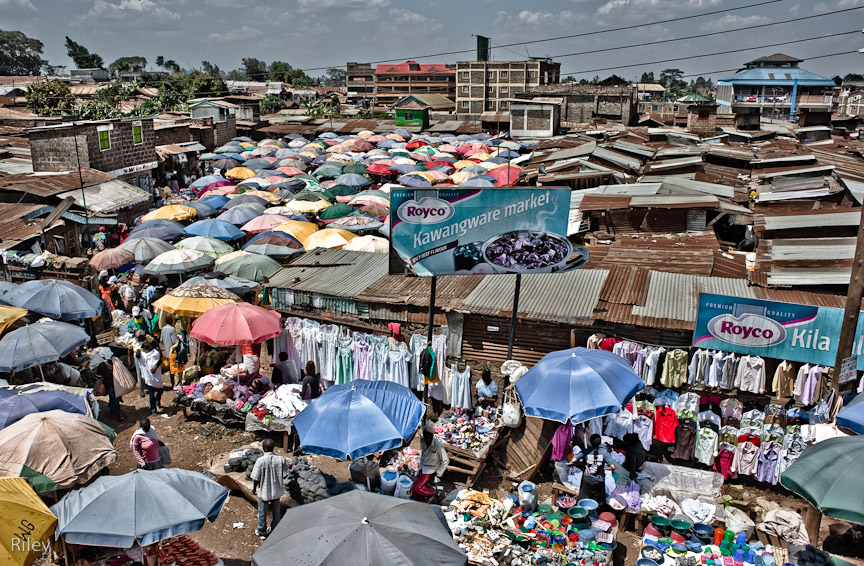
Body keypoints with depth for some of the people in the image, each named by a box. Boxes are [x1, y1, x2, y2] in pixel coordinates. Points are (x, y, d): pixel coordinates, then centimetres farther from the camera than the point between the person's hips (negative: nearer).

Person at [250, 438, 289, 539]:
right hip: (277, 491, 3)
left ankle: (261, 532, 34)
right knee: (276, 511, 22)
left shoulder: (260, 460, -24)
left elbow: (256, 478, -16)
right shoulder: (281, 459, -15)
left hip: (264, 491, -3)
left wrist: (254, 488, 2)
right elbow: (284, 475, -7)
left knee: (262, 512, 17)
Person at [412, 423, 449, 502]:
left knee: (416, 487, -17)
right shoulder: (422, 441, -7)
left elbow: (445, 461, -14)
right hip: (423, 468, 6)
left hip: (431, 469, -6)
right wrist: (421, 468, 10)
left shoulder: (438, 445, -24)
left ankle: (432, 491, 9)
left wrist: (437, 474, -12)